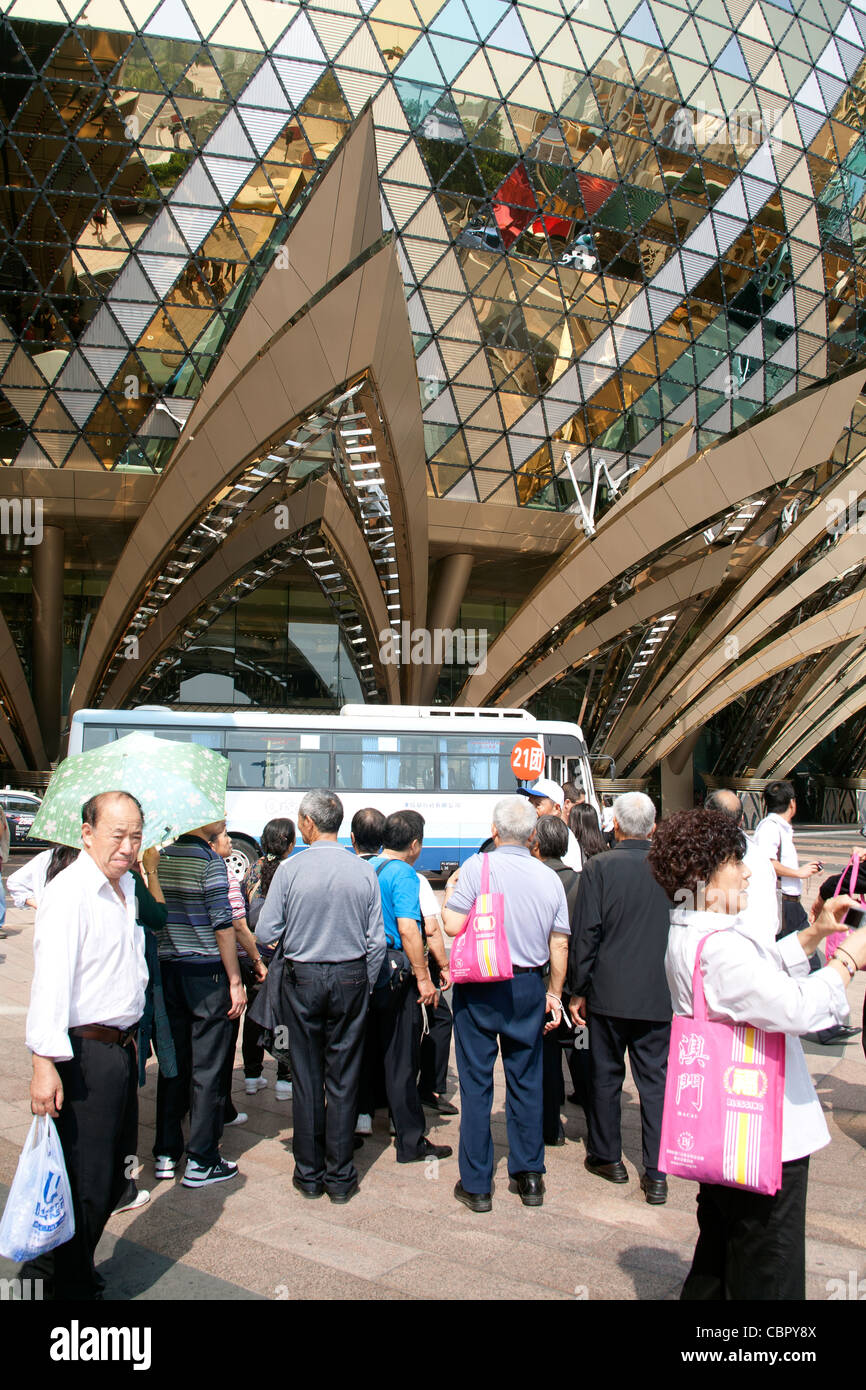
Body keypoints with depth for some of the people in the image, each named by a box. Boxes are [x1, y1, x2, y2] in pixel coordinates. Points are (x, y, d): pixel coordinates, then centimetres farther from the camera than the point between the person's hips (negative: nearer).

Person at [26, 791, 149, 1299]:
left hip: (122, 1045, 9)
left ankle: (82, 1268, 34)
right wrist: (45, 1062, -27)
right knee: (86, 1184, -1)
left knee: (114, 1177, 18)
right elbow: (50, 979, -23)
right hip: (85, 1053, -9)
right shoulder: (69, 892, -17)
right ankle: (75, 1286, 15)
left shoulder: (126, 886, 11)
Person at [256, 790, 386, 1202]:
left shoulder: (290, 869, -11)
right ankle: (340, 1176, 17)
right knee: (344, 1078, 9)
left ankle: (309, 1173, 20)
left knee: (306, 1076, 10)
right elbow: (377, 940, -3)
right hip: (351, 977, 2)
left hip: (302, 979, -1)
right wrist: (364, 984, 10)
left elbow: (265, 933, -9)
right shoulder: (364, 871, -5)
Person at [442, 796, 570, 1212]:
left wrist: (449, 894, 4)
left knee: (476, 1083, 5)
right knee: (526, 1082, 14)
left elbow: (453, 925, -15)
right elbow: (559, 946, 5)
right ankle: (529, 1176, 23)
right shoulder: (549, 878, 2)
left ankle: (476, 1185, 12)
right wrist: (554, 994, 14)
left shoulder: (478, 867, -11)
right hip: (529, 987, 3)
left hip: (479, 987, -3)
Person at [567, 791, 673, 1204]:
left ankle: (607, 1156, 27)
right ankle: (656, 1174, 10)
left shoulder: (599, 868, -10)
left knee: (605, 1076, 14)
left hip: (610, 994, -2)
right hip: (660, 996, 2)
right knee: (656, 1080, 8)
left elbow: (585, 935, -9)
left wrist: (577, 991, 0)